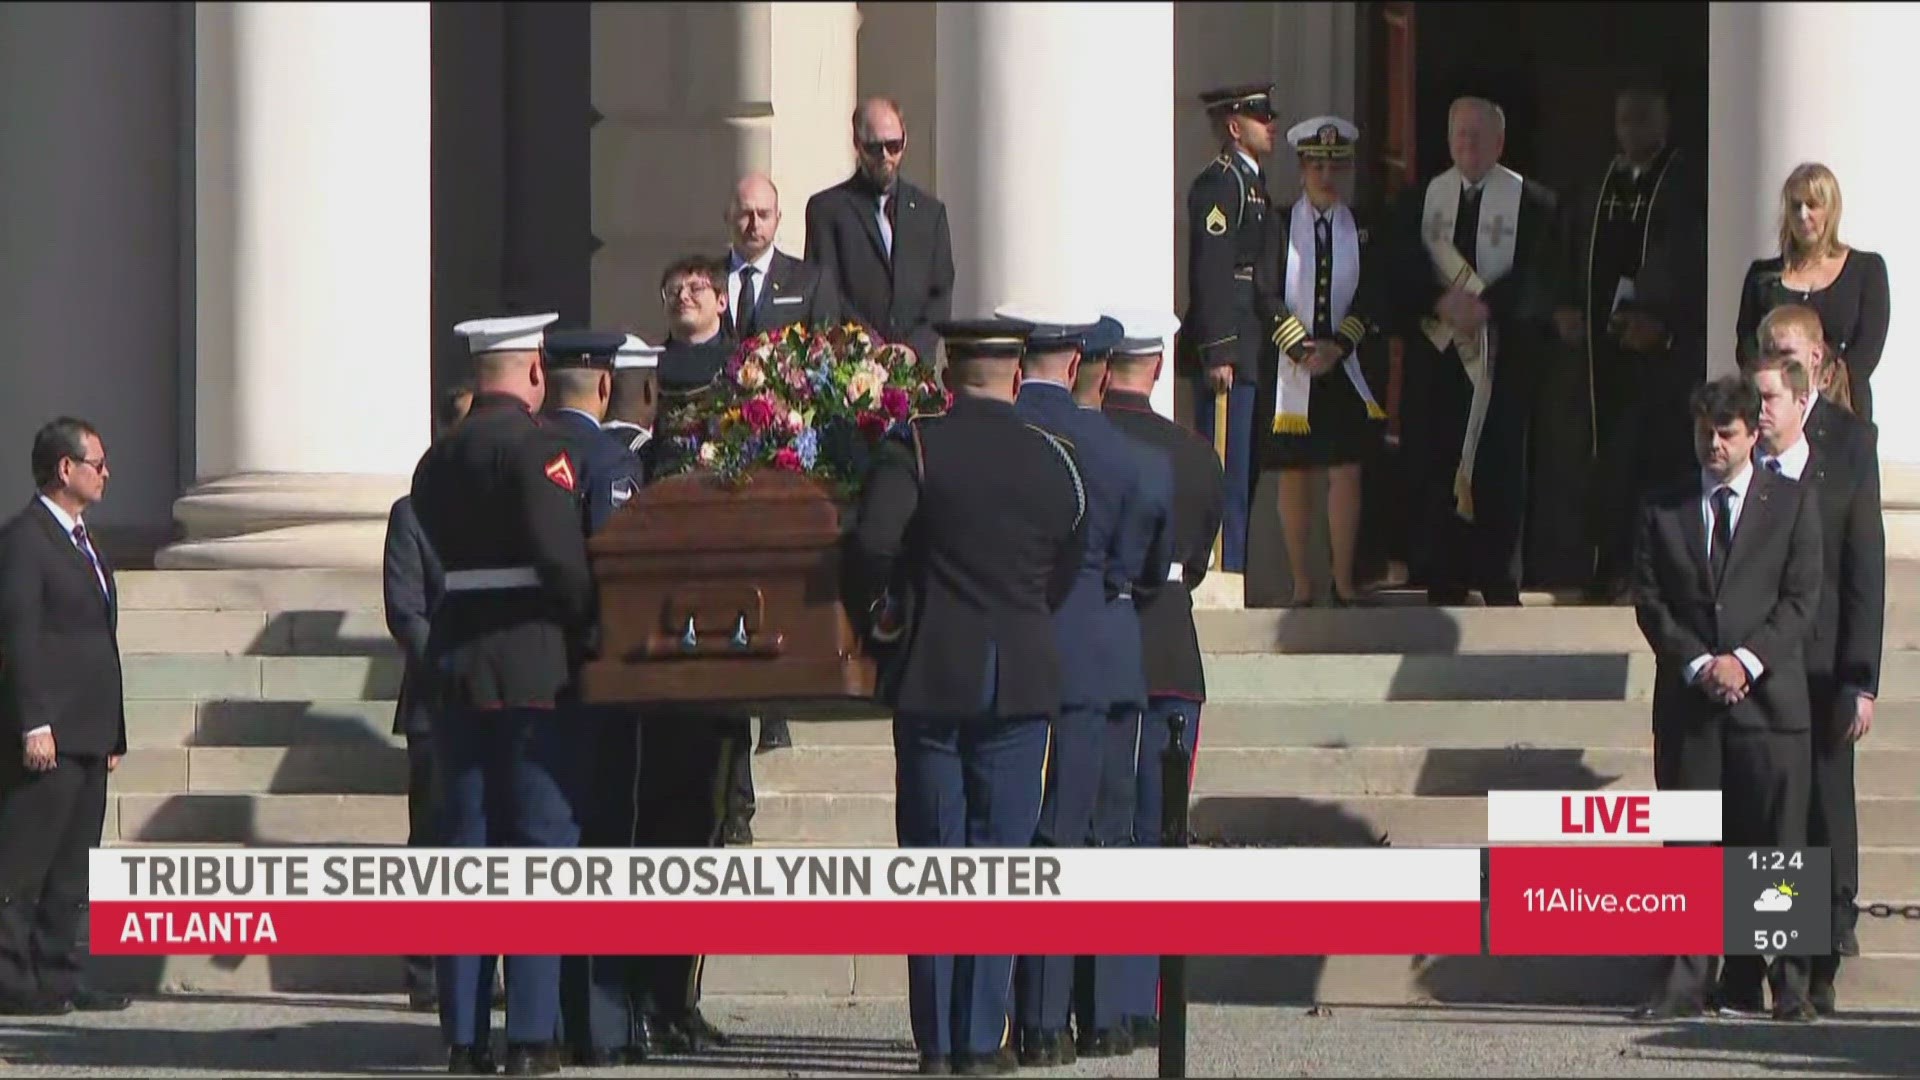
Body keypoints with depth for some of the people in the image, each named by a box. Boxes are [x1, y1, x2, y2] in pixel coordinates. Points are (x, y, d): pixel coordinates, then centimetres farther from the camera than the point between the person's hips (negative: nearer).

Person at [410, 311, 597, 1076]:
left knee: (464, 847, 6)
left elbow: (441, 560, 12)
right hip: (535, 669, -6)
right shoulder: (535, 447, -9)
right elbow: (563, 557, -16)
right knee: (541, 844, -2)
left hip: (456, 669, 6)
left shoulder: (437, 460, 12)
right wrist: (592, 624, -3)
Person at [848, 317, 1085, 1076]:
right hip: (1022, 681, 1)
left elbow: (871, 542, -20)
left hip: (929, 677, -1)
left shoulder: (915, 446, -6)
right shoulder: (1053, 460, 2)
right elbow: (1066, 575, 8)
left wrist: (878, 615, -2)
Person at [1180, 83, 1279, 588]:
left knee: (1241, 476, 12)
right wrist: (1217, 352, -22)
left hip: (1249, 352, 10)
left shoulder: (1248, 181, 19)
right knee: (1225, 474, -9)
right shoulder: (1219, 183, -11)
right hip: (1229, 350, -10)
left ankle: (1231, 577, 16)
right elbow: (1210, 270, -18)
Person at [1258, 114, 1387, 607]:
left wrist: (1338, 346, -12)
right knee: (1294, 476, 2)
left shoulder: (1363, 229, 7)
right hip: (1289, 368, -1)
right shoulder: (1279, 225, 2)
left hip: (1346, 369, 1)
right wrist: (1301, 348, -13)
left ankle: (1344, 584, 1)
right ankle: (1302, 588, 7)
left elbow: (1369, 300, 2)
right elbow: (1268, 297, -3)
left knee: (1346, 473, -5)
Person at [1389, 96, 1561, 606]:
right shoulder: (1421, 199, 12)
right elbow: (1404, 272, 3)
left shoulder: (1531, 201, 3)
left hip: (1502, 351, -3)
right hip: (1437, 351, 3)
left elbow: (1535, 277, -5)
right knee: (1439, 468, 0)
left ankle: (1500, 584, -1)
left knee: (1500, 466, -5)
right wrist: (1442, 303, -14)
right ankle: (1444, 581, 5)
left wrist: (1487, 307, -17)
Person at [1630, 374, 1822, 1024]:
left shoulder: (1793, 503, 7)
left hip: (1768, 696, -2)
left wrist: (1747, 660, -12)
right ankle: (1686, 986, 2)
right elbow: (1649, 601, 6)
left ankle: (1791, 987, 3)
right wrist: (1697, 665, -8)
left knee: (1779, 846, -2)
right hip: (1687, 702, 2)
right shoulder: (1663, 509, 12)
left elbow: (1802, 598, 0)